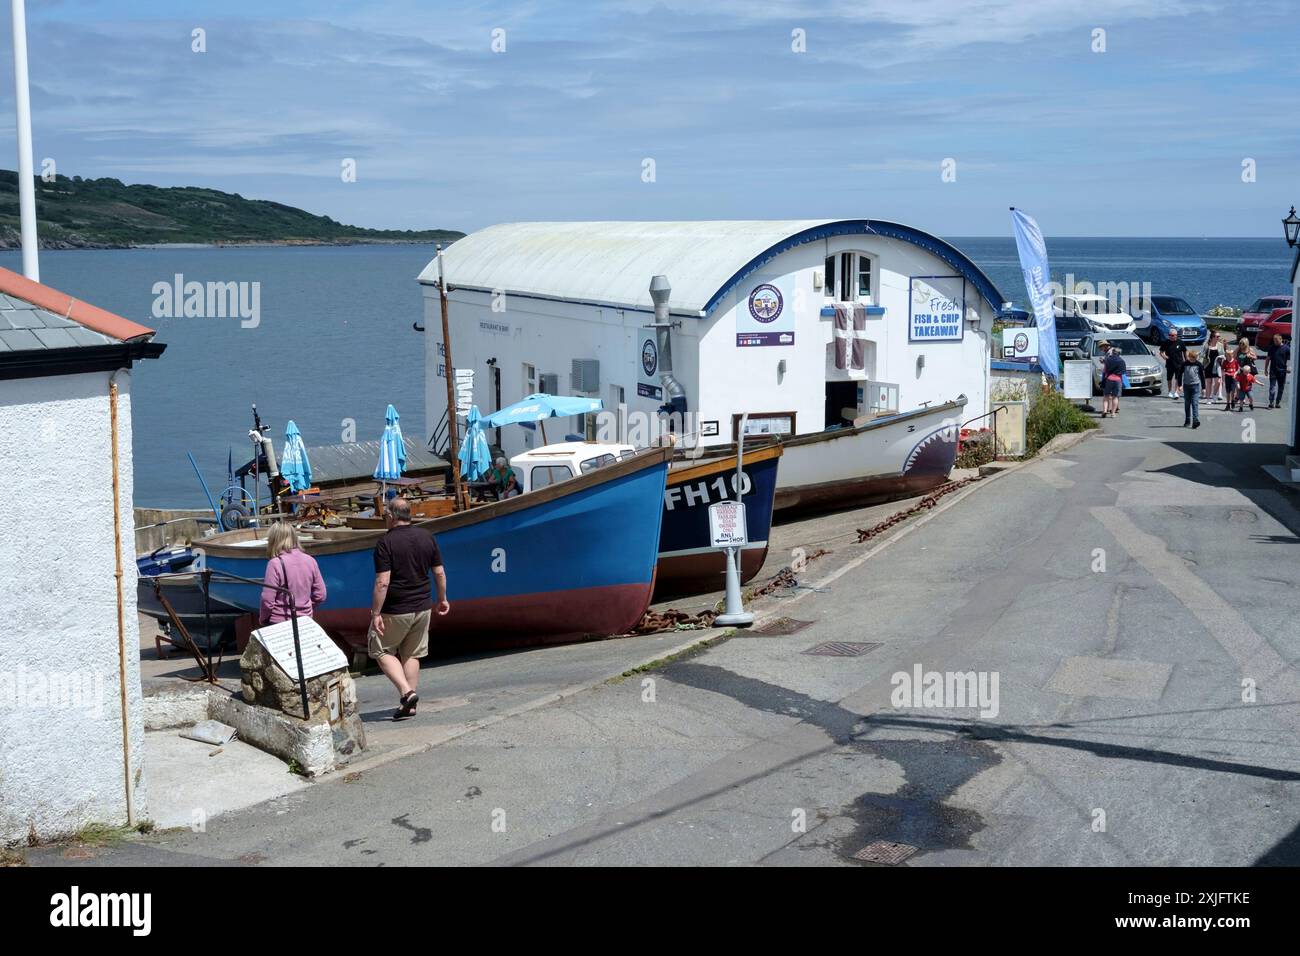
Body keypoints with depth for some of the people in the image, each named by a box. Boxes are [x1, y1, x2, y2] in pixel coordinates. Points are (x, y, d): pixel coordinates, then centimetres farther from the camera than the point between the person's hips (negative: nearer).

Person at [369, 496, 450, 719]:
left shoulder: (386, 542, -16)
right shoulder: (427, 537, 1)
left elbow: (382, 583, -20)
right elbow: (440, 573, 6)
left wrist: (376, 613, -15)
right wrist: (442, 599, 19)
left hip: (395, 611, -5)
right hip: (422, 608, 6)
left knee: (381, 651, 11)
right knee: (412, 655, 15)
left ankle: (406, 692, -5)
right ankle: (409, 705, 15)